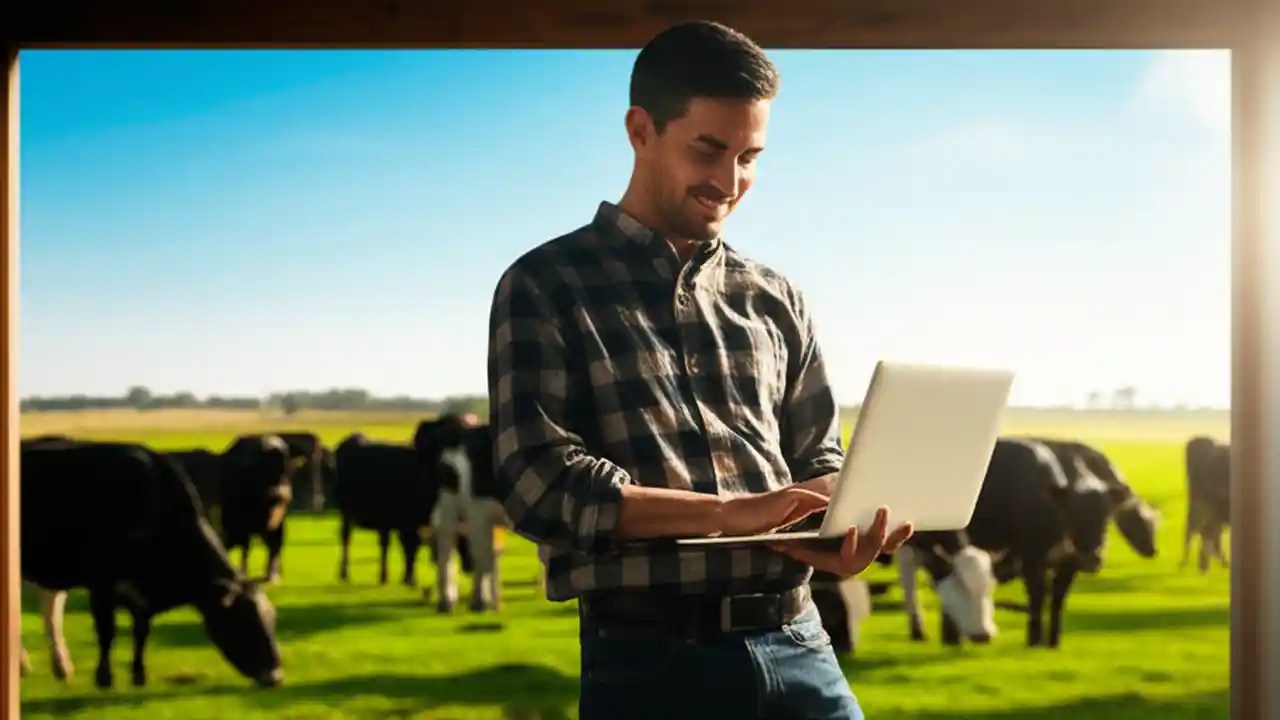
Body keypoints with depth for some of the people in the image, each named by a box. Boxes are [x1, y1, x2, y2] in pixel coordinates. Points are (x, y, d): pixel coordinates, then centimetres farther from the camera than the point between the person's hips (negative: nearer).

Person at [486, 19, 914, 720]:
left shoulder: (775, 301, 13)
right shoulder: (545, 286, 0)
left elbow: (819, 464, 15)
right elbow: (540, 481, -10)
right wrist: (726, 512, -20)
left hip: (798, 651, 4)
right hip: (649, 661, -4)